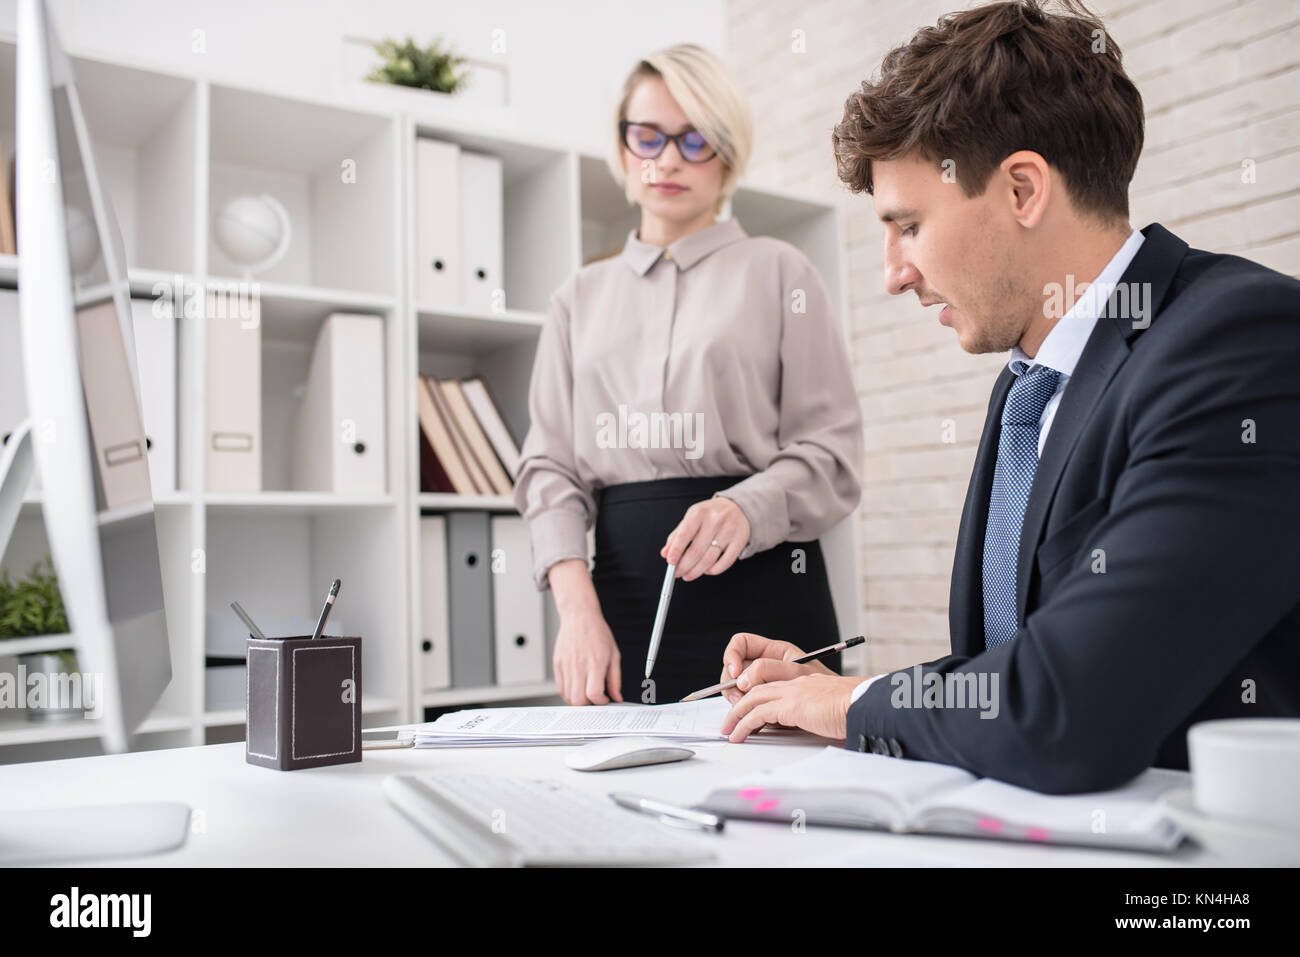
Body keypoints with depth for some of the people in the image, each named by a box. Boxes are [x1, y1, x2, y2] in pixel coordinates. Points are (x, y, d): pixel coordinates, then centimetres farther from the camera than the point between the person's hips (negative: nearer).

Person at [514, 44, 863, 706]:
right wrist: (578, 604, -10)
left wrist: (744, 509, -22)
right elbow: (549, 463, 7)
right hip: (626, 592, 2)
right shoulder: (581, 298, 15)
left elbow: (832, 454, -1)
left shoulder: (778, 272, 7)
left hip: (761, 584, -2)